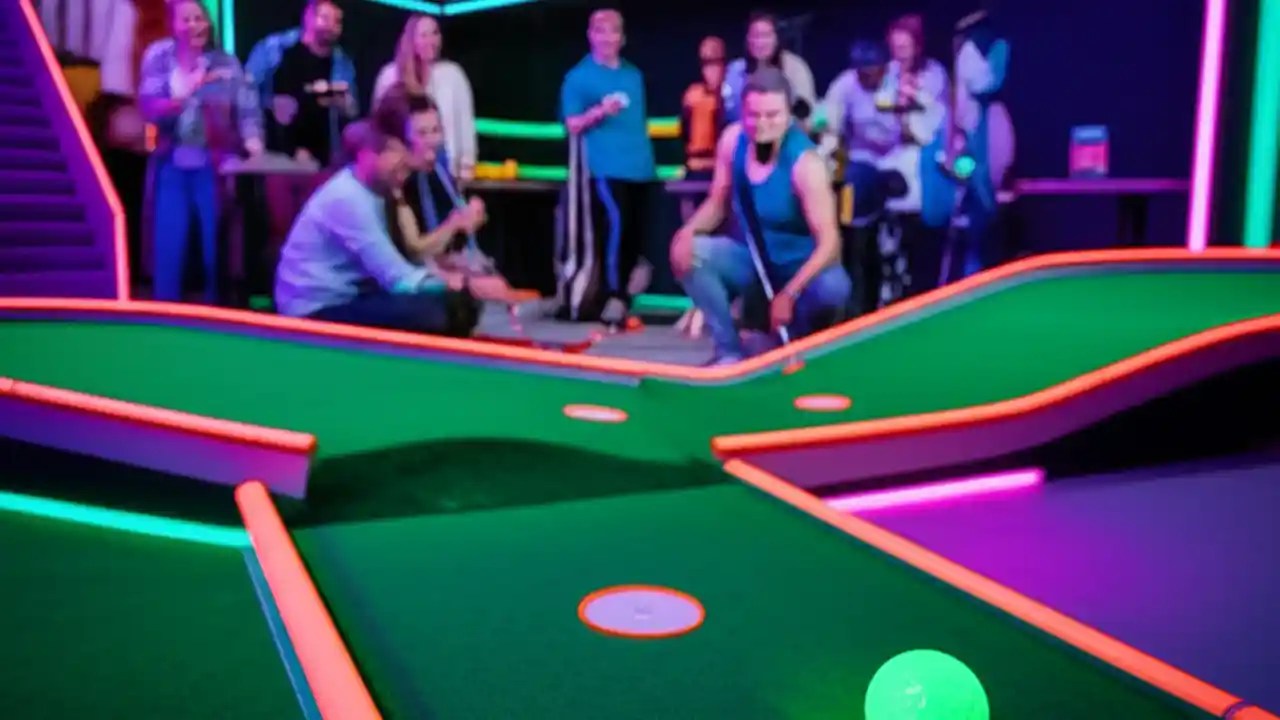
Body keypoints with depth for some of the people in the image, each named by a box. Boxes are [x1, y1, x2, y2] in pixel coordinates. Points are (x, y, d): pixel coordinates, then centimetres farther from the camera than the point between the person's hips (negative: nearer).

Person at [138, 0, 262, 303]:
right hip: (172, 165, 0)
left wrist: (252, 138, -25)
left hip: (213, 165, 0)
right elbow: (149, 107, -7)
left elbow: (247, 108, -5)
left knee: (217, 240, -1)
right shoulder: (159, 57, 3)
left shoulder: (226, 64, 3)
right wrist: (184, 95, -24)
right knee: (169, 243, 0)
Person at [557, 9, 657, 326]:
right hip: (606, 167, -6)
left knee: (634, 232, 4)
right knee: (615, 223, -19)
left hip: (640, 167, 6)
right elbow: (572, 124, -3)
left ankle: (621, 295, 16)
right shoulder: (579, 76, 1)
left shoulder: (634, 75, 17)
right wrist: (599, 112, -19)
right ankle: (611, 299, -12)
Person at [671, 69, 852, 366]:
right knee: (688, 252, -20)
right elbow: (716, 203, 3)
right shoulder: (733, 139, -10)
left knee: (833, 288, -37)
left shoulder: (804, 163, -26)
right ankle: (730, 352, -11)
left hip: (800, 266, -4)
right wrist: (688, 231, -19)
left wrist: (789, 293, -39)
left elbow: (829, 242, -29)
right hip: (751, 258, 5)